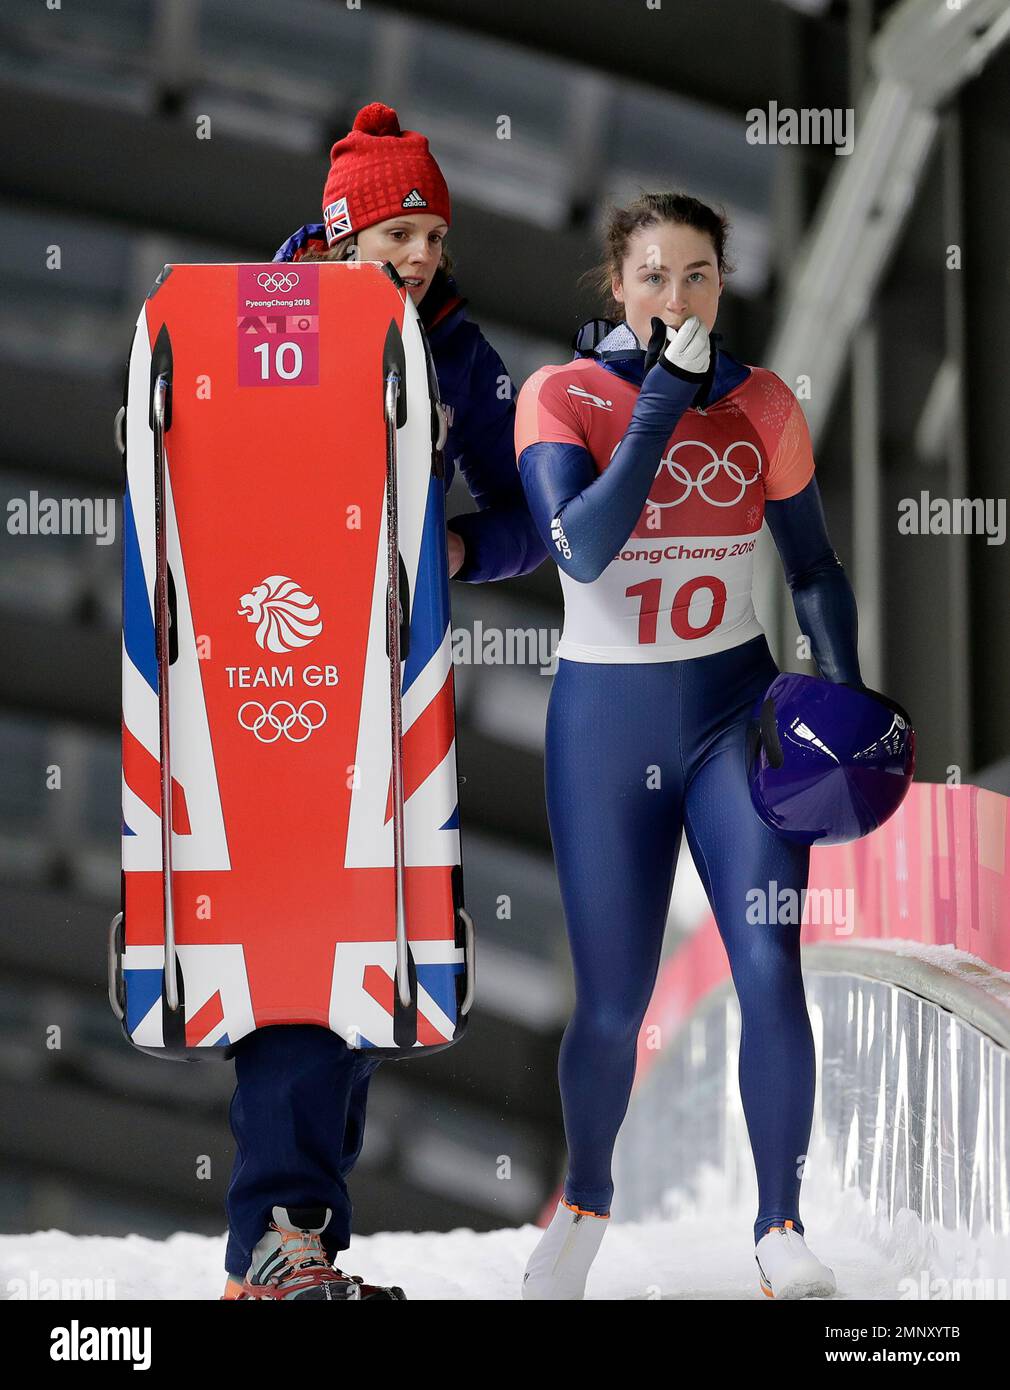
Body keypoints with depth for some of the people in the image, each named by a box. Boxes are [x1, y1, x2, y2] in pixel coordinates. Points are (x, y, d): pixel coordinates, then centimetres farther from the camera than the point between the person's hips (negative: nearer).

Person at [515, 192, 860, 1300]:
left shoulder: (761, 404, -1)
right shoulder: (562, 396, -8)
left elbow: (814, 568, 8)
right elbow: (580, 548, -24)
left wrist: (845, 697, -5)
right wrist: (660, 407, -24)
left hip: (736, 708, 2)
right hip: (605, 719, -1)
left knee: (770, 970, -10)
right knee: (611, 1001, 1)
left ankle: (779, 1224, 6)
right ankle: (584, 1200, 29)